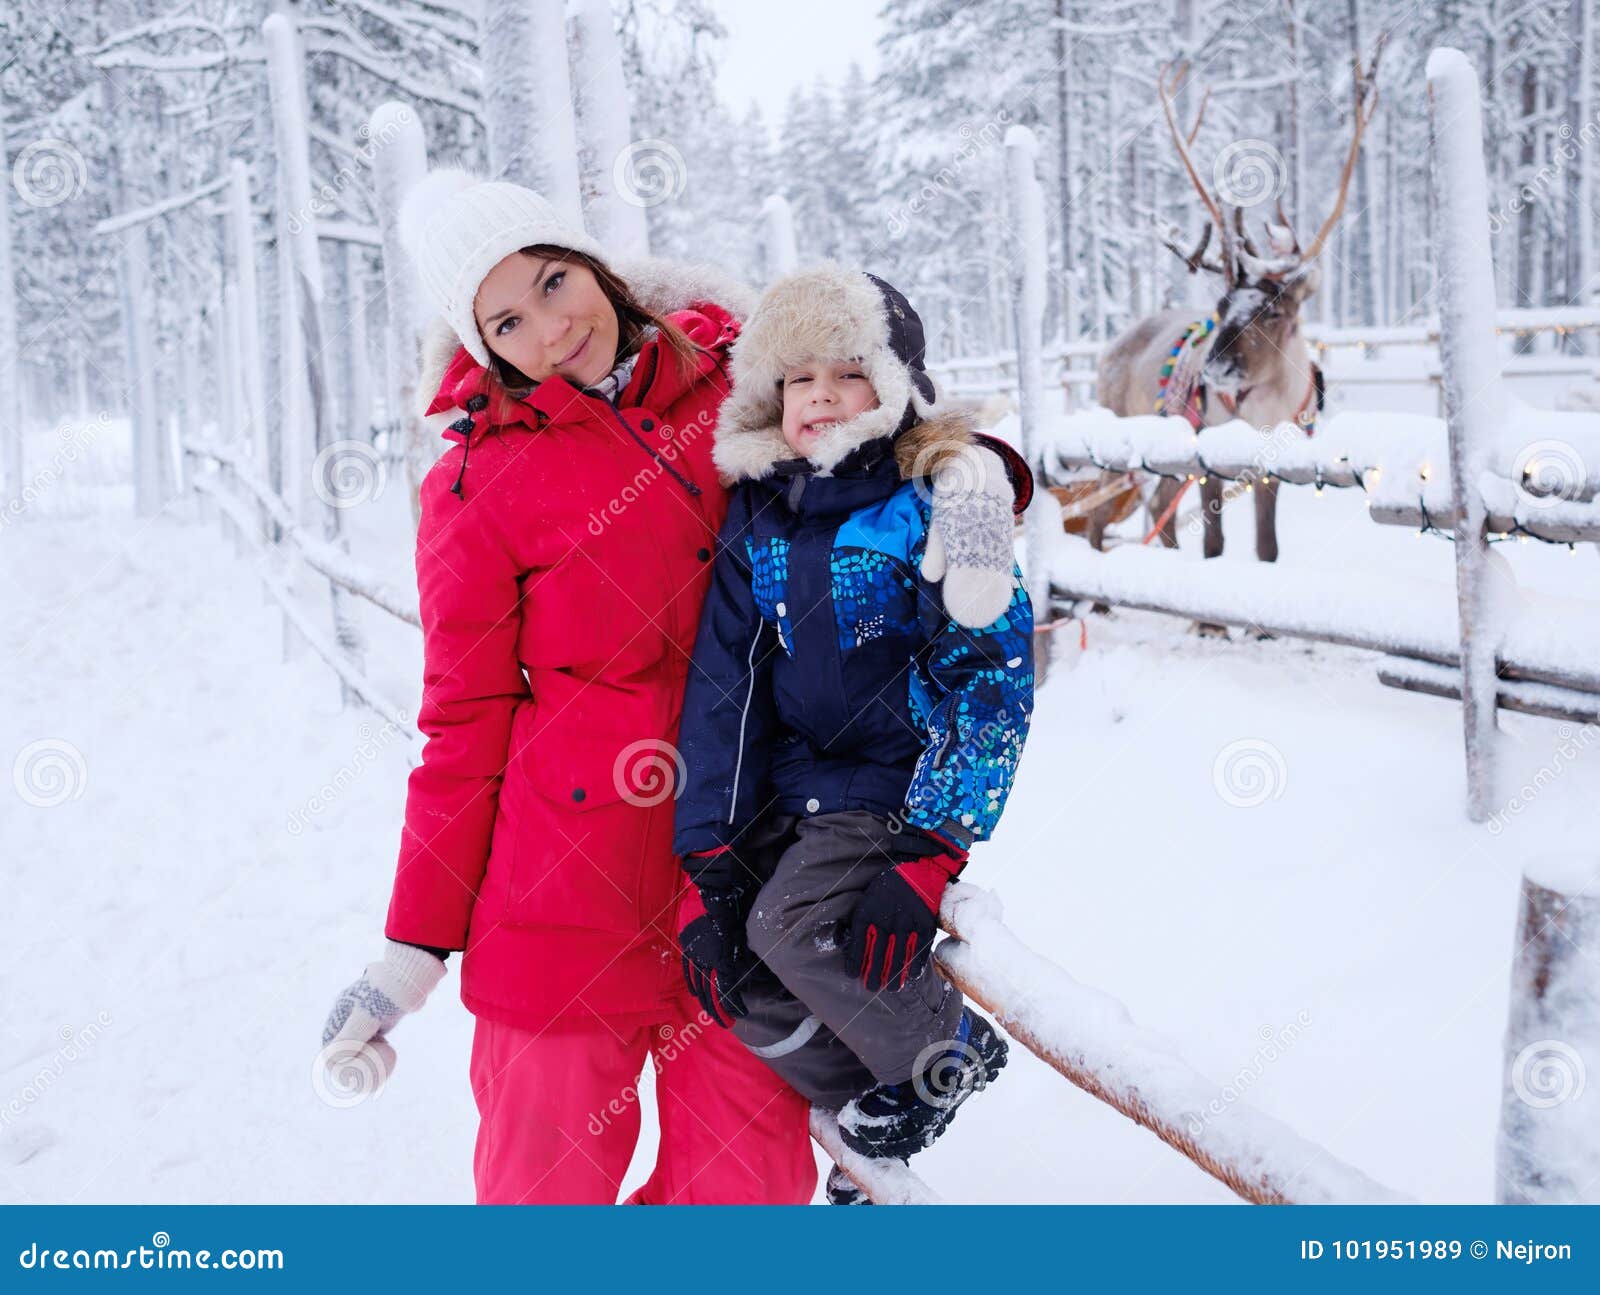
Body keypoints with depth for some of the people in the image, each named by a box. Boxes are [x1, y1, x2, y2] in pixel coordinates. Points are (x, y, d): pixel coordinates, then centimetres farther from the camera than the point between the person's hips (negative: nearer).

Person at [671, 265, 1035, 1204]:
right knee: (739, 985, -6)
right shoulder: (759, 519, 4)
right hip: (794, 788, 6)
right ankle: (874, 1129, 19)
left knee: (792, 926, -25)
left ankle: (949, 1053, 4)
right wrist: (709, 862, -6)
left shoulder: (939, 503, -11)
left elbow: (992, 683, -17)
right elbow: (724, 689, 2)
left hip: (902, 783, -5)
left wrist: (926, 853, -25)